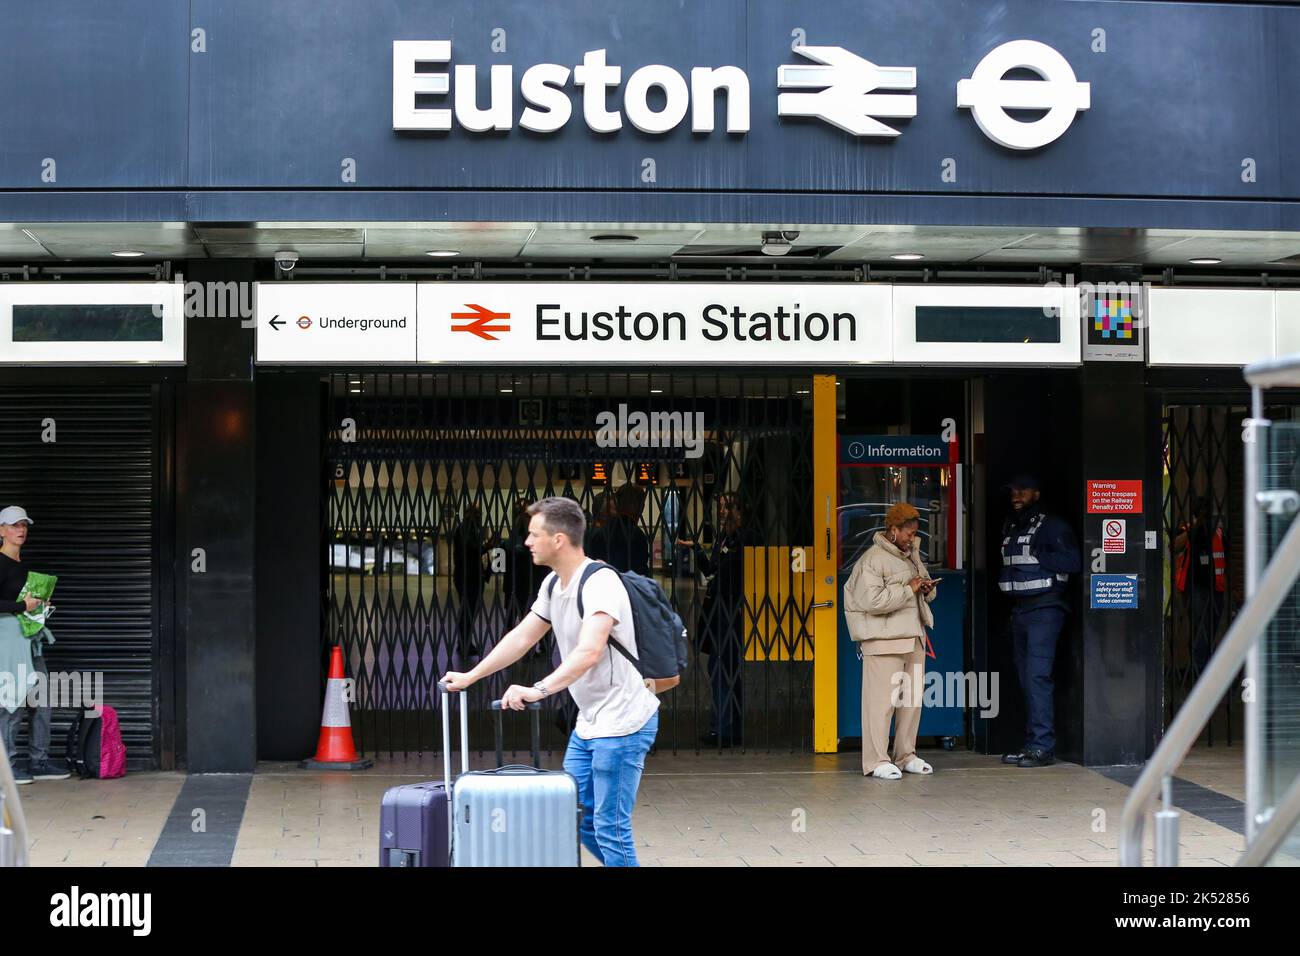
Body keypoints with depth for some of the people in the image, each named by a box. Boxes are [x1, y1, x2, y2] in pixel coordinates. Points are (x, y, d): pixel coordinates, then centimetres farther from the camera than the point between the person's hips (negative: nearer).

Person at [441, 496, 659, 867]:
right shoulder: (553, 585, 9)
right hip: (588, 722, 10)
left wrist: (538, 690, -46)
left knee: (610, 828, -8)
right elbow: (522, 637, 20)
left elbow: (589, 652, -36)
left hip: (622, 722, -10)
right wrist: (470, 677, 20)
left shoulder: (600, 583, -21)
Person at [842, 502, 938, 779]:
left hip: (914, 637, 8)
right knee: (882, 699, -8)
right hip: (884, 640, -8)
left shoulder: (912, 555, 15)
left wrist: (927, 589, 4)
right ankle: (876, 761, -4)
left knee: (912, 698, 10)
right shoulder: (873, 560, -11)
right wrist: (908, 590, -17)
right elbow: (871, 600, -22)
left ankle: (906, 756, 20)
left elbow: (925, 586, 29)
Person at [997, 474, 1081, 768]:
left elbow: (1073, 562, -17)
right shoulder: (1009, 528, 17)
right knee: (1026, 680, 10)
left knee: (1037, 676, -15)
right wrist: (1005, 580, 10)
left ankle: (1043, 747, -15)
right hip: (1019, 610, 9)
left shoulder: (1052, 526, -8)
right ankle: (1032, 744, 15)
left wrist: (1037, 555, -16)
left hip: (1044, 610, -8)